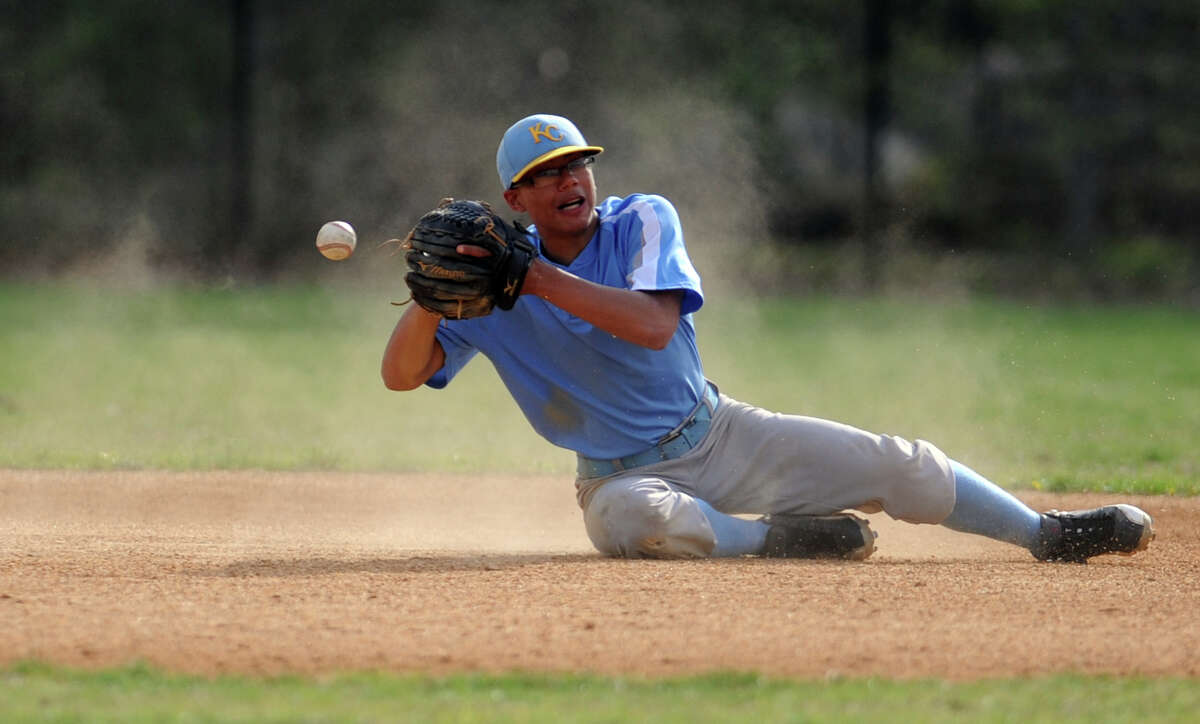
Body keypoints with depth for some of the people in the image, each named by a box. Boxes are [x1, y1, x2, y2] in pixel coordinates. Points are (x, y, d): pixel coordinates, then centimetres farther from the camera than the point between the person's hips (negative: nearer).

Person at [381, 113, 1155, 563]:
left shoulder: (642, 221, -9)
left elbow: (654, 324, -27)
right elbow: (401, 372, -18)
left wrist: (538, 280, -32)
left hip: (721, 434, 2)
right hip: (626, 474, -2)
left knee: (898, 465, -8)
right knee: (627, 519, -42)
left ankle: (1046, 532, 8)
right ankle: (769, 538, -22)